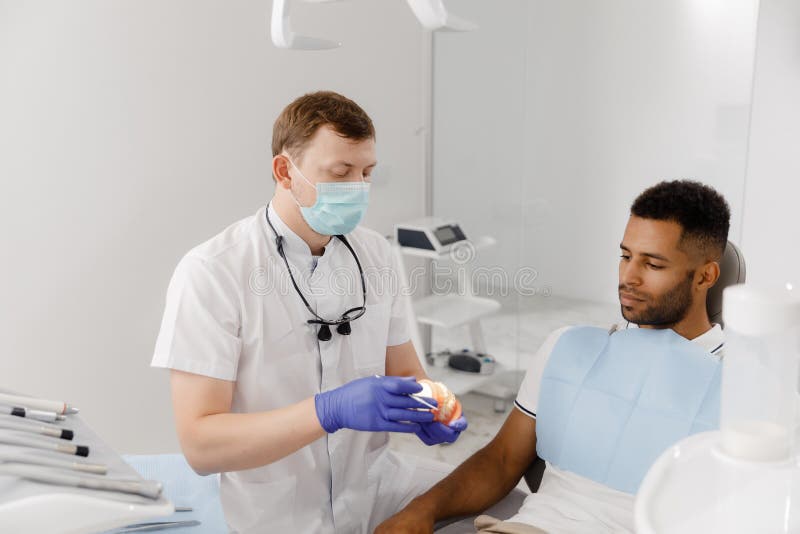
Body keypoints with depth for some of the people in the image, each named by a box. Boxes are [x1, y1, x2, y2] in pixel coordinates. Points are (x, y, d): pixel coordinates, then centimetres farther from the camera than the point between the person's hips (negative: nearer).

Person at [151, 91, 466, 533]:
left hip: (376, 486, 5)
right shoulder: (210, 273, -17)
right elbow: (199, 446, -21)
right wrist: (330, 410, -34)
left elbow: (404, 372, 8)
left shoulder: (374, 253, 1)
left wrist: (427, 412, -15)